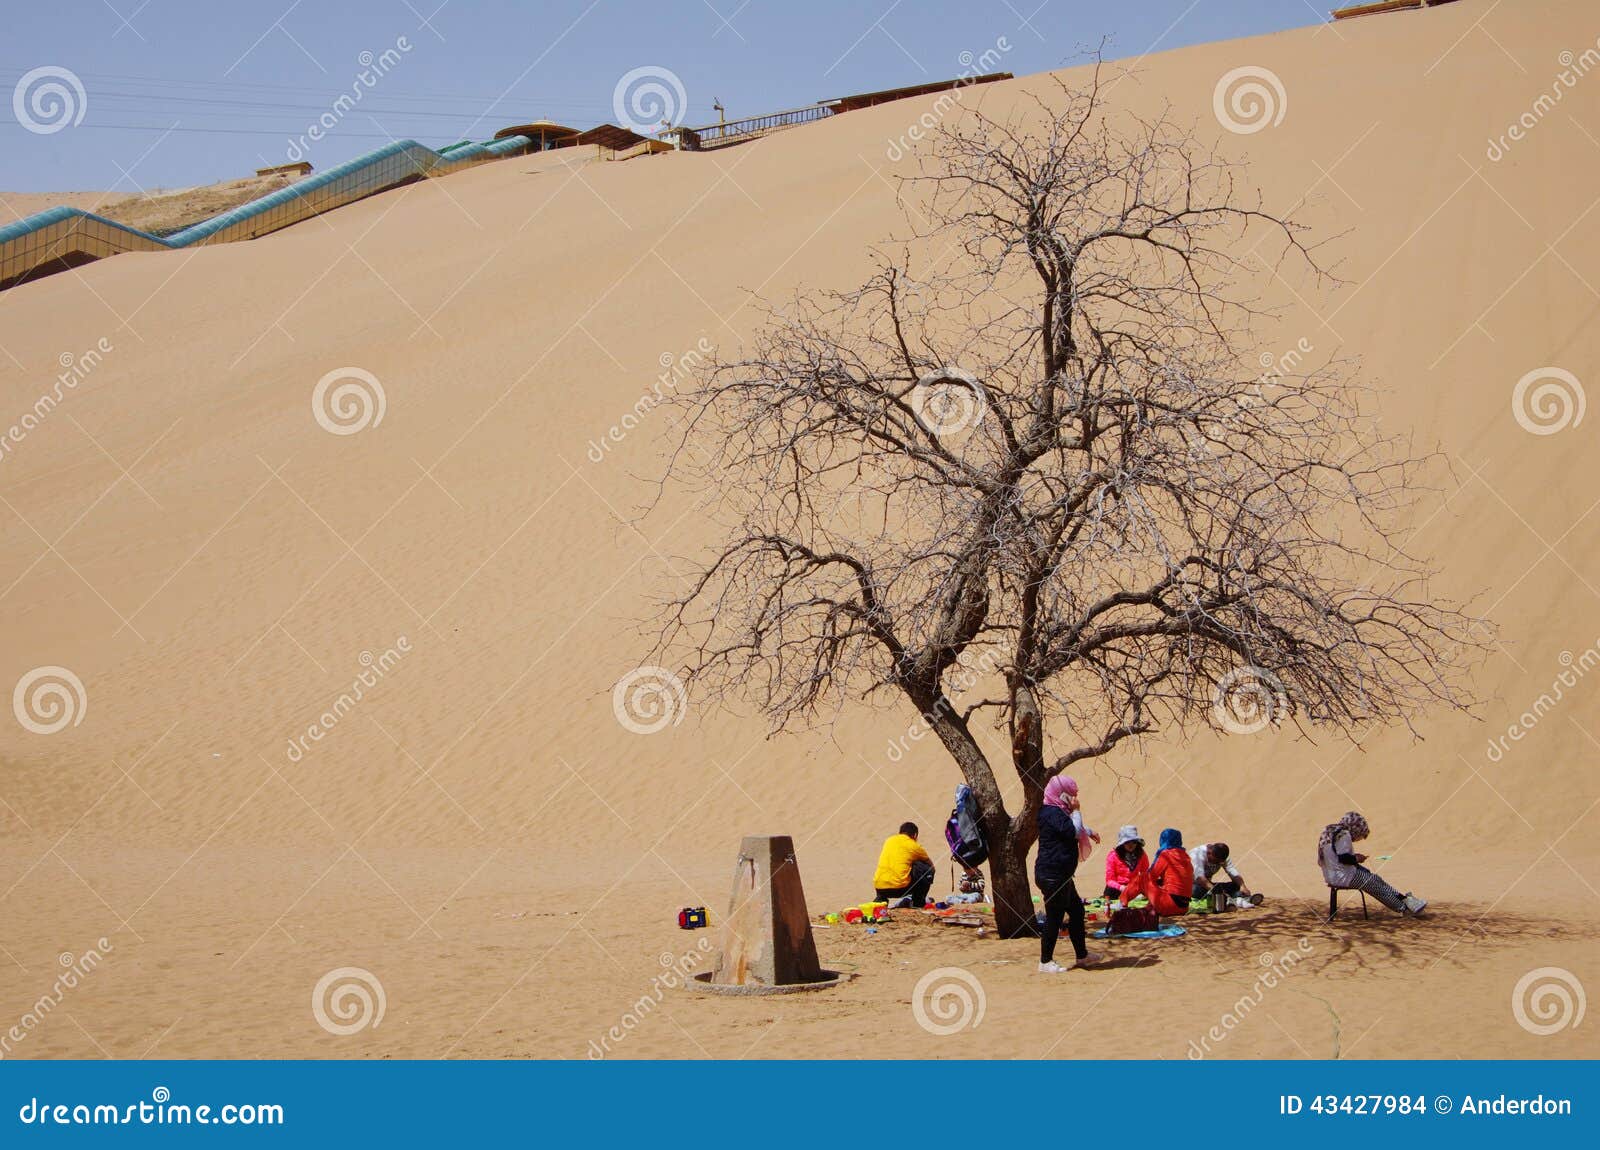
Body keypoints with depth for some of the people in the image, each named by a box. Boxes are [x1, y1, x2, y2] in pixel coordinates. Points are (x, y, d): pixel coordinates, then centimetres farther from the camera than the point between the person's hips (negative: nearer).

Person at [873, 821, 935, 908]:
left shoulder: (889, 840, 18)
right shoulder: (914, 845, 7)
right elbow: (931, 864, 24)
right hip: (899, 887, -5)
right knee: (928, 869, 11)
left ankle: (881, 899, 17)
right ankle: (918, 902, 18)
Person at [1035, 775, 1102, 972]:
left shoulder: (1058, 812, 18)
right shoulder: (1052, 813, -17)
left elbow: (1075, 829, 38)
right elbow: (1073, 831, -24)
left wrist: (1089, 832, 32)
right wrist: (1076, 811, -12)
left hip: (1061, 876, 11)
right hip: (1052, 875, -11)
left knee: (1077, 911, 17)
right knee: (1054, 917, -5)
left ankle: (1082, 956, 27)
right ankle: (1045, 962, 2)